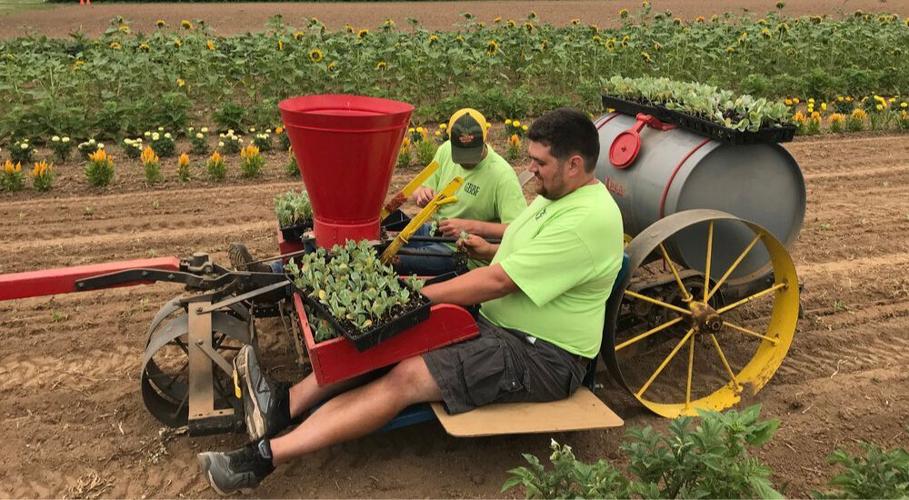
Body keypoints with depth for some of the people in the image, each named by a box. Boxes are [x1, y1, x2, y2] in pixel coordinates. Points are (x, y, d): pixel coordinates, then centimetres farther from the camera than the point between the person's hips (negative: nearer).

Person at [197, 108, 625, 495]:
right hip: (494, 322, 10)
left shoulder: (589, 219, -22)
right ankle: (286, 405, -15)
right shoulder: (554, 195, 12)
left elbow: (499, 282, -24)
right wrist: (492, 251, 6)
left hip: (541, 356, -9)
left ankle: (266, 455, -24)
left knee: (408, 377, -24)